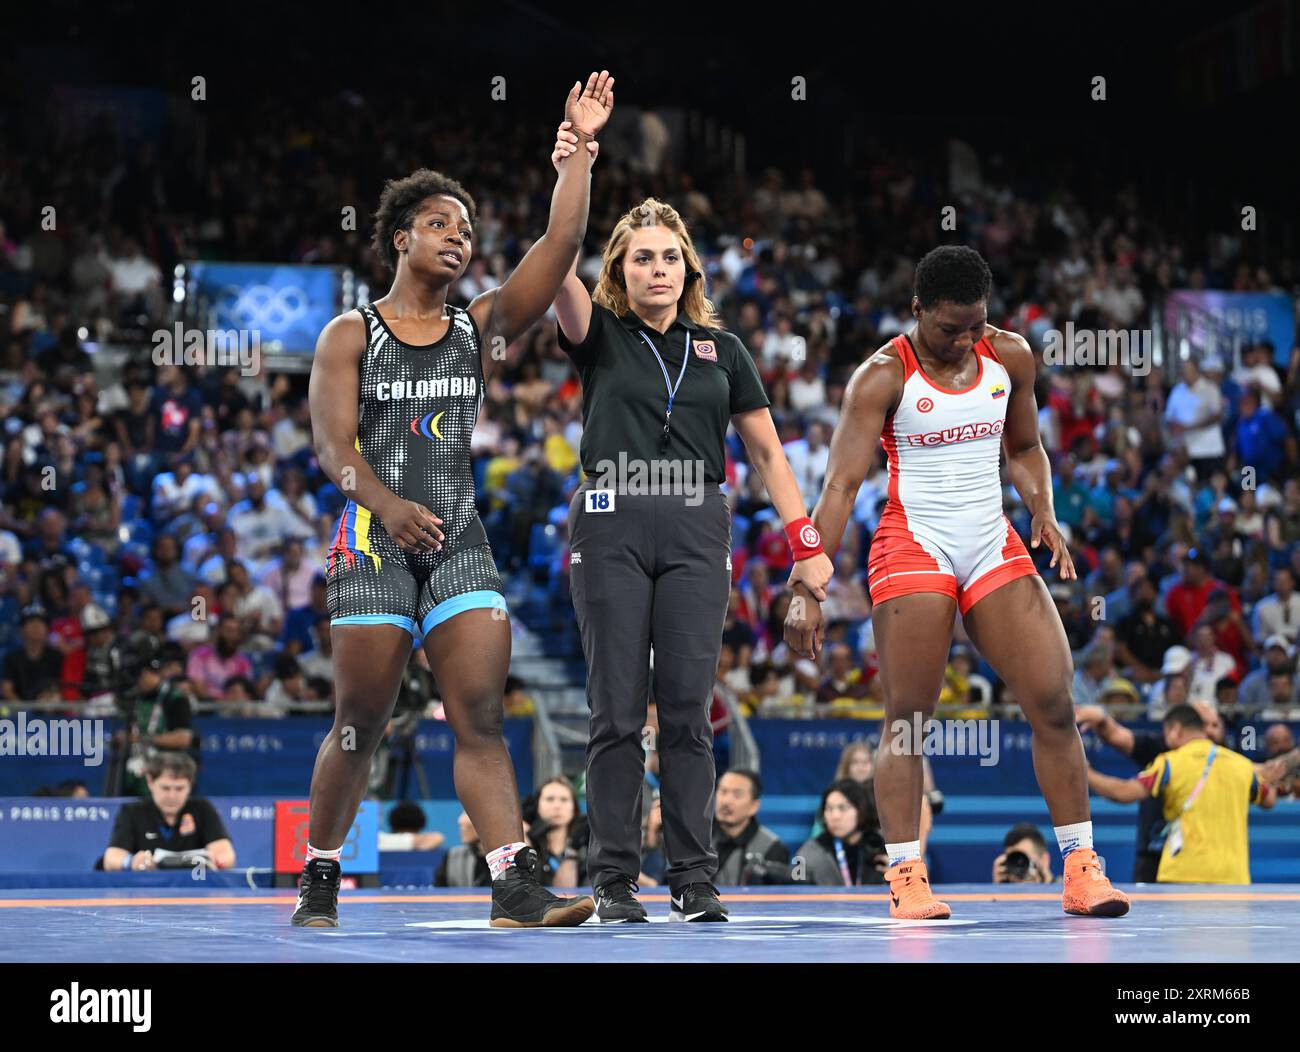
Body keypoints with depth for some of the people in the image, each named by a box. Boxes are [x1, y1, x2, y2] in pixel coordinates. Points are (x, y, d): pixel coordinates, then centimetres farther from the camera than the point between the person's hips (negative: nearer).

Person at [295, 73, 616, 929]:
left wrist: (581, 146, -4)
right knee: (360, 727, 1)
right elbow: (333, 445, -8)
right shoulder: (351, 335, 4)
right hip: (374, 543, -3)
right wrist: (389, 503, -27)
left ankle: (516, 889, -15)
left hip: (461, 544, 3)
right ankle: (320, 881, 16)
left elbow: (562, 243, 3)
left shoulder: (481, 329, 12)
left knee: (482, 719, -8)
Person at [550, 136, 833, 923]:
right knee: (618, 709, -3)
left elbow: (767, 451, 13)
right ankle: (614, 882, 2)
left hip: (697, 530, 1)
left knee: (688, 709, -2)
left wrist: (807, 543, 4)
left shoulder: (723, 349, 13)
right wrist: (570, 173, -24)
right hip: (612, 525, -1)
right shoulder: (599, 337, 7)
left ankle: (695, 880, 2)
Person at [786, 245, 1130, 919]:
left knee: (1054, 704, -3)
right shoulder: (884, 376, -9)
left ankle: (1080, 871, 3)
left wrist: (1043, 511, 0)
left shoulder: (1010, 356, 5)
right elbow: (841, 485, -14)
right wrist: (808, 592, -21)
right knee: (907, 718, -8)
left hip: (994, 548, 4)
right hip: (913, 549, -4)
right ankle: (905, 877, -3)